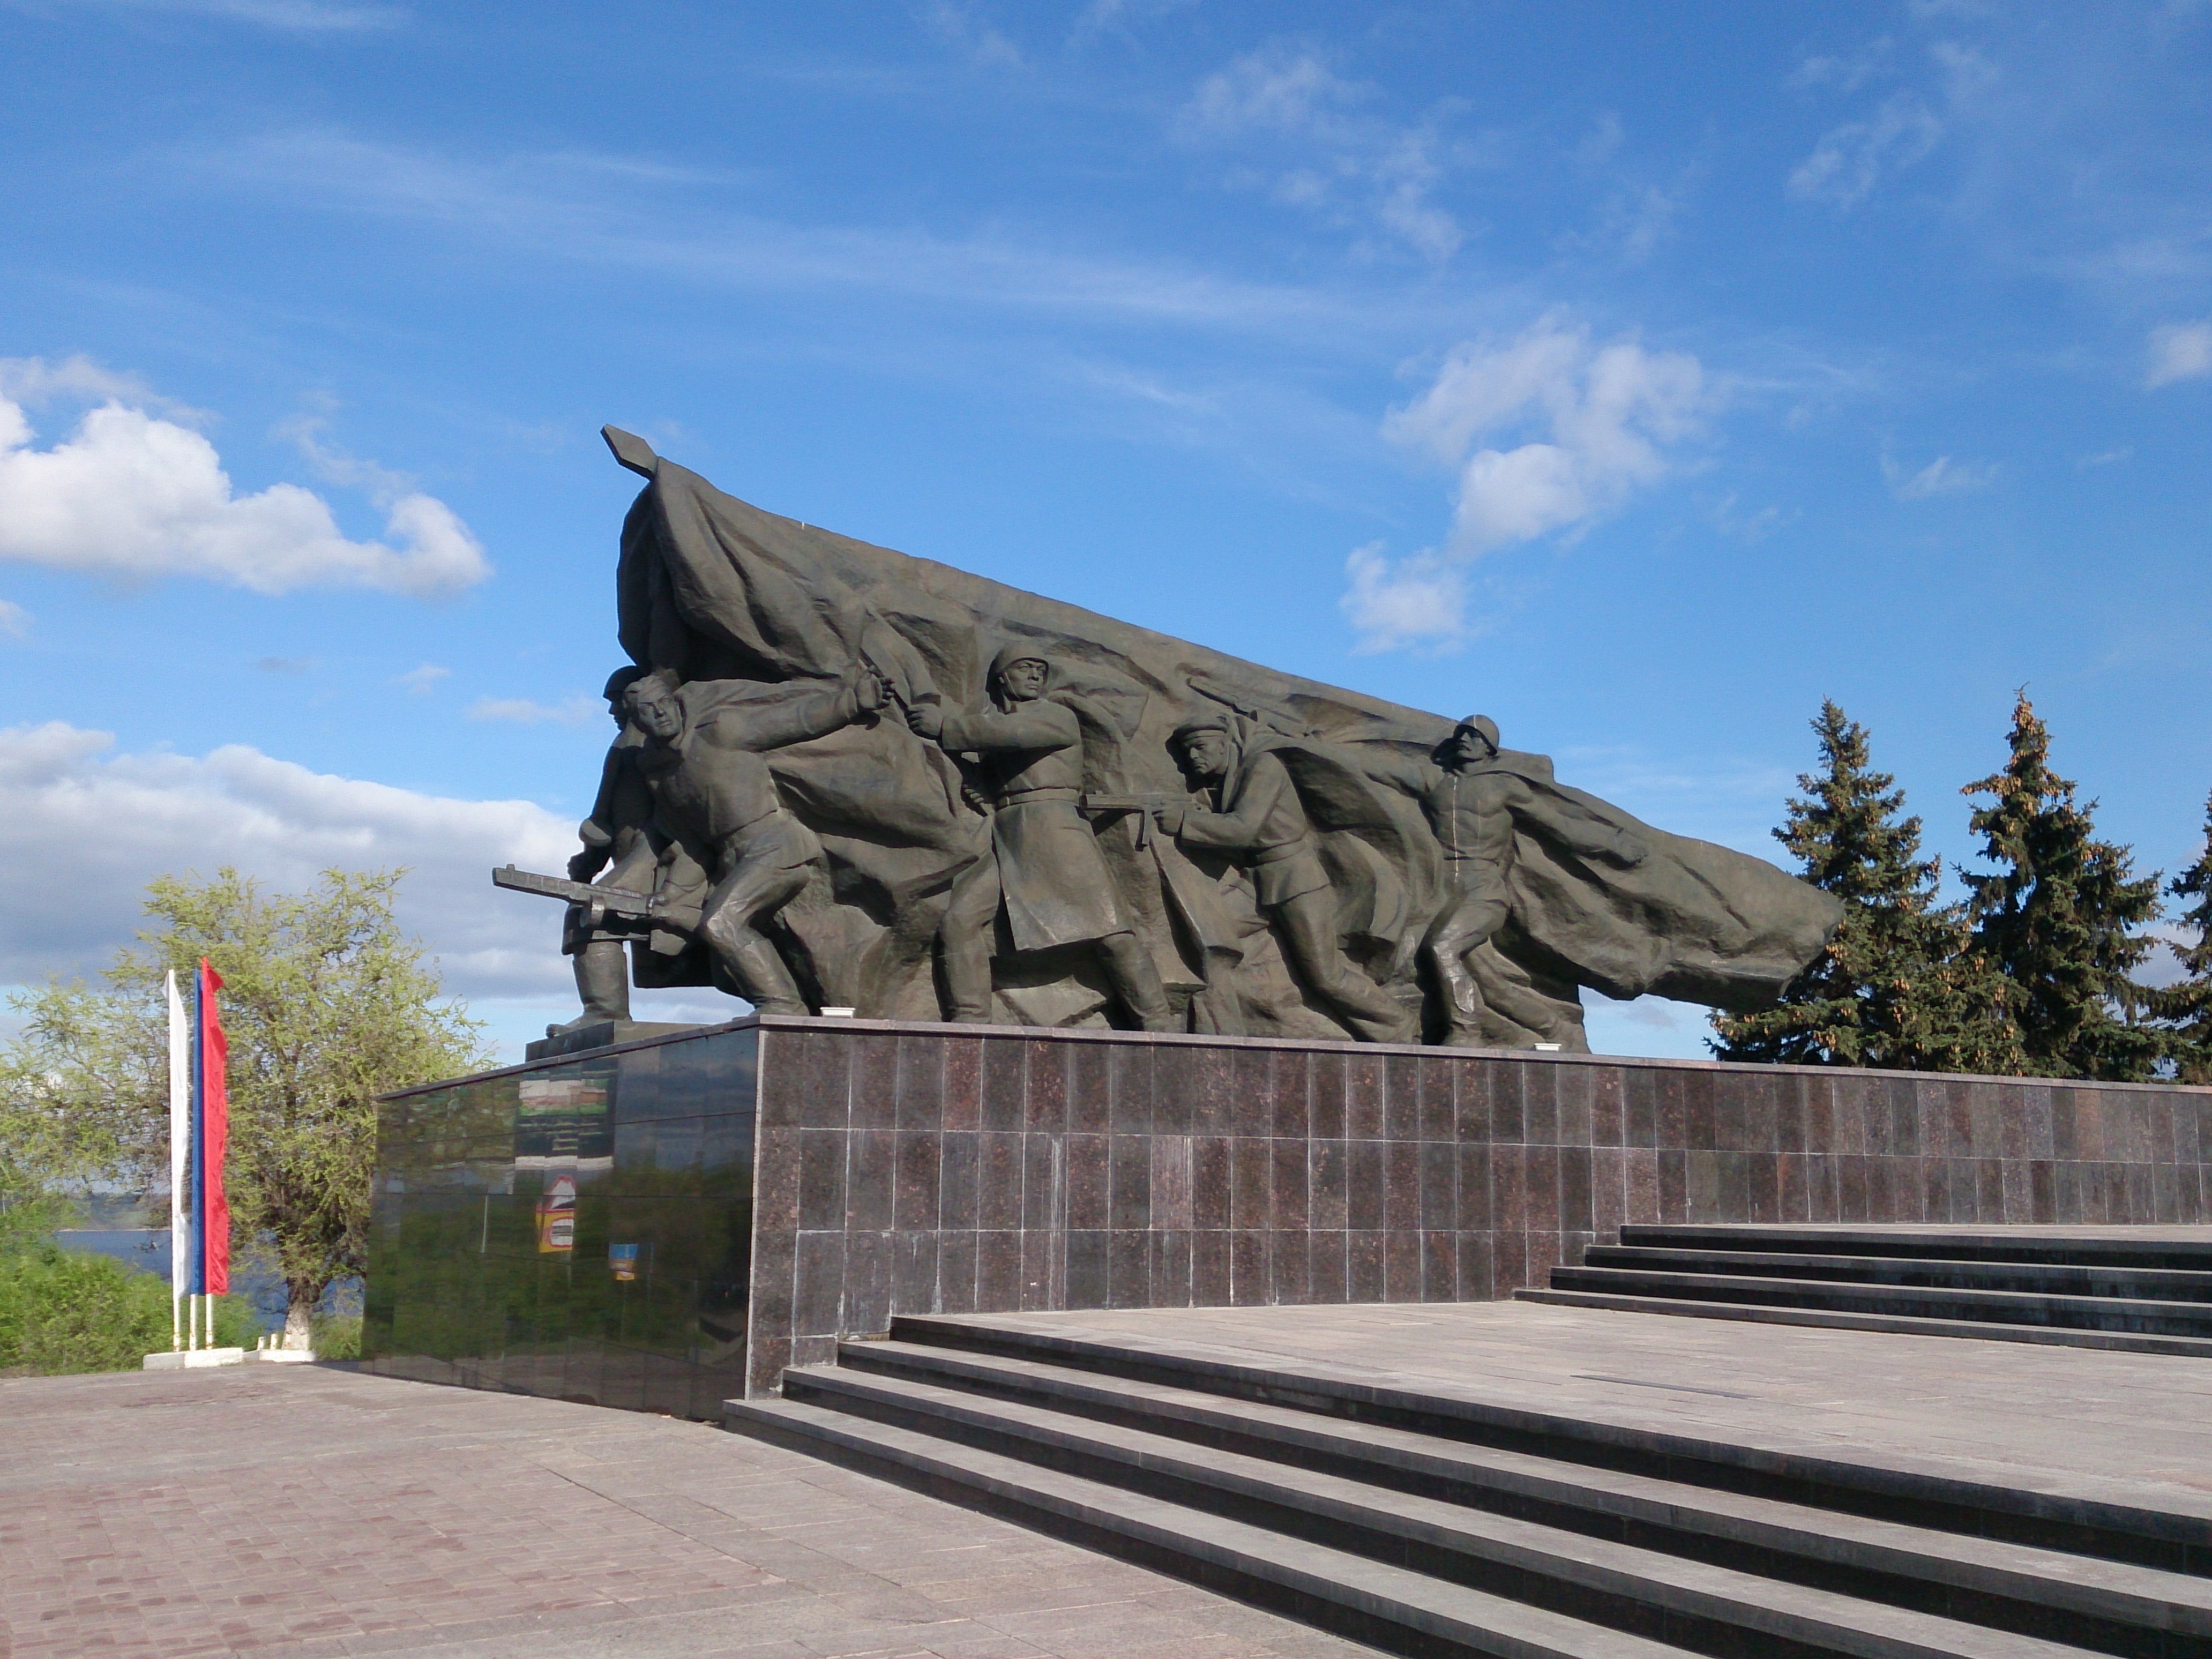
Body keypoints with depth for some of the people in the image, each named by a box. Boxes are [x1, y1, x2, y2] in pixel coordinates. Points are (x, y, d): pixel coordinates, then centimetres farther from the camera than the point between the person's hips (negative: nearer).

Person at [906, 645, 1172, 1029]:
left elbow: (1012, 732, -10)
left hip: (1055, 832, -5)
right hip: (1005, 842, 5)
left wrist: (944, 726, -8)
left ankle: (1159, 1024, -8)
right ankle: (970, 1022, -12)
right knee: (959, 919, -14)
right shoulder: (992, 717, 26)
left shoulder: (1059, 716, 9)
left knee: (1108, 930, -11)